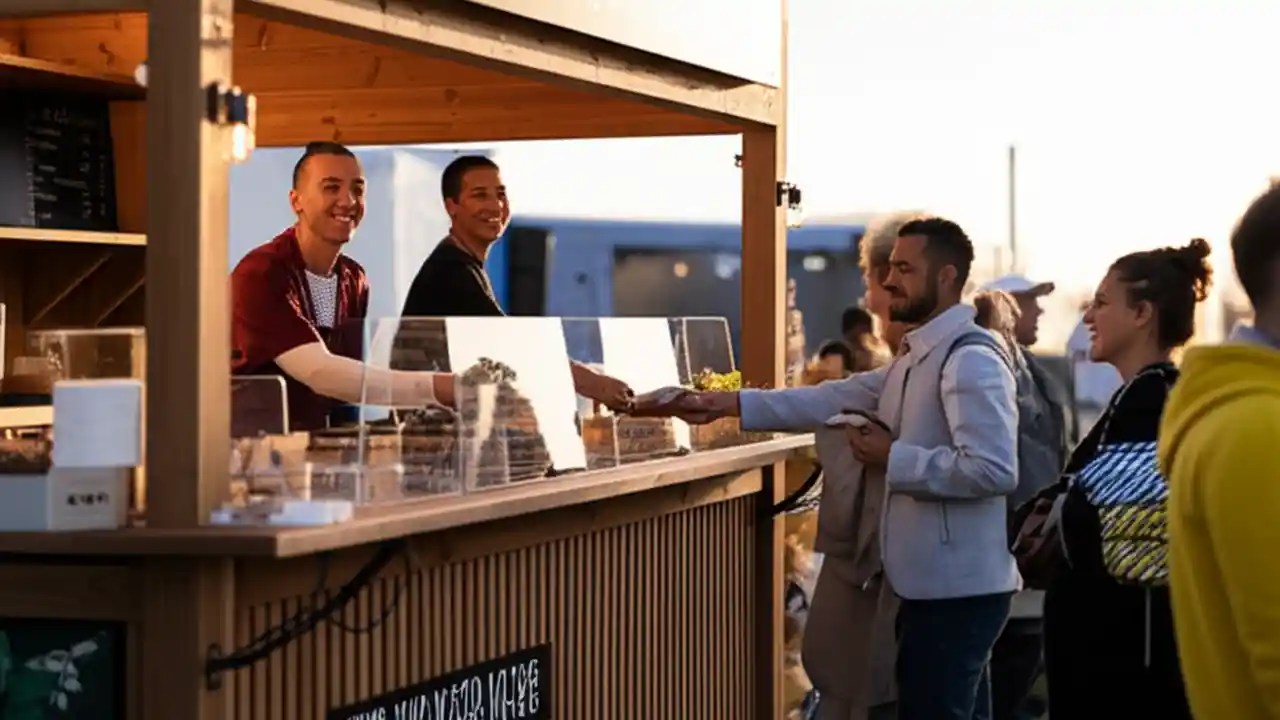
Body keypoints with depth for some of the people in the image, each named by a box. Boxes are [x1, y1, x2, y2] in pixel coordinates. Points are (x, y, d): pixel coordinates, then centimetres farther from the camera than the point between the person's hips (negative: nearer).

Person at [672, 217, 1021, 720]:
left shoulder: (970, 358, -17)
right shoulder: (914, 358, 16)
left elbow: (993, 469, -27)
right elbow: (832, 399, 13)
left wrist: (893, 460, -18)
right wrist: (731, 404, 5)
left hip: (956, 590, -10)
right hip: (934, 585, 10)